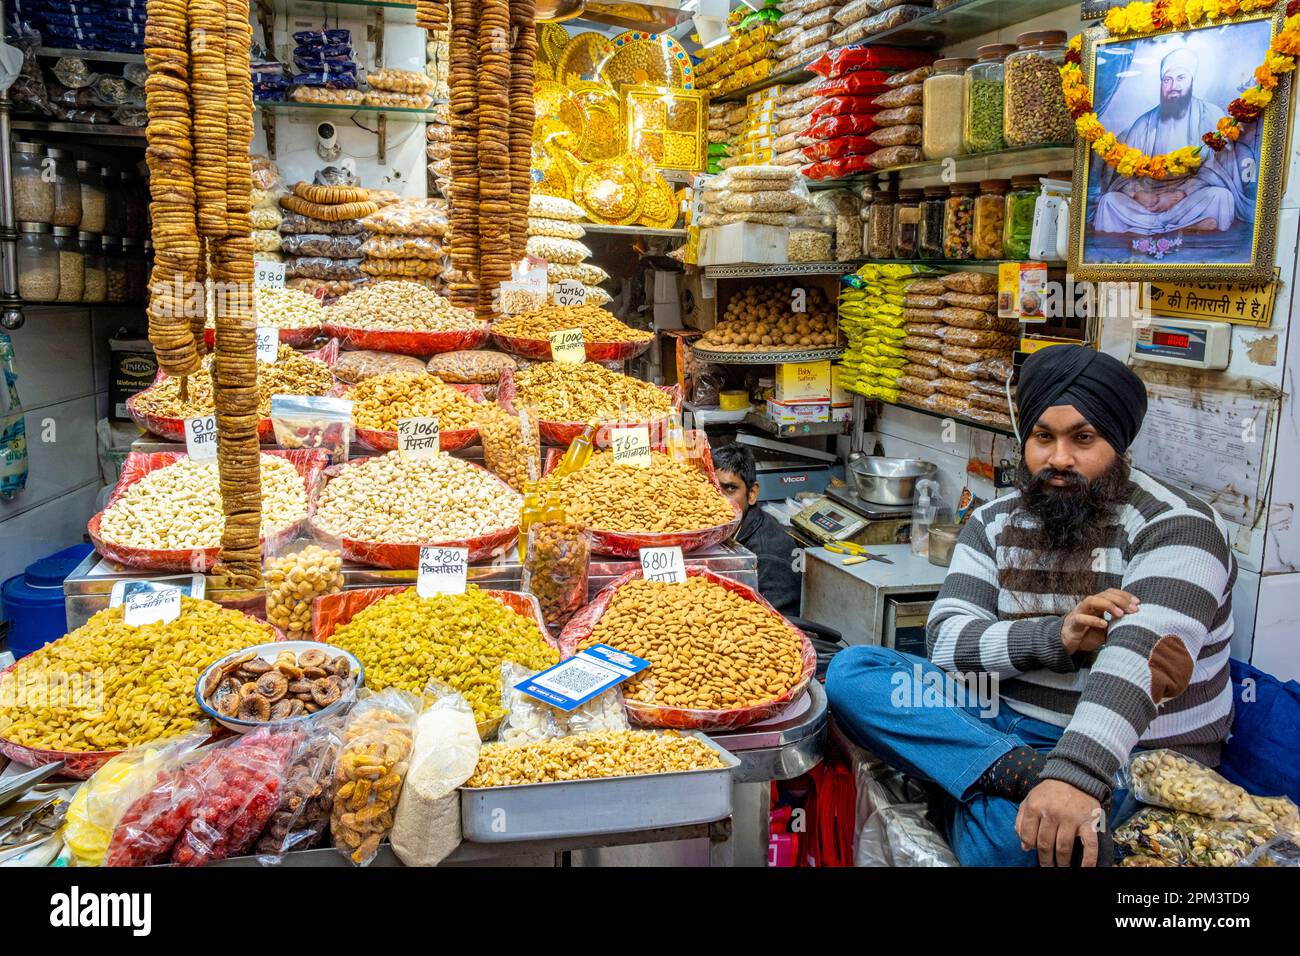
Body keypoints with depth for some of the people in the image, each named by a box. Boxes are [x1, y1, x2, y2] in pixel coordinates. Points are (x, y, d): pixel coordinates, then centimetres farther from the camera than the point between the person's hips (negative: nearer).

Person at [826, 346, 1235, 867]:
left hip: (1134, 754, -7)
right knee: (852, 671, -19)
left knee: (997, 829, -40)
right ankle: (1035, 778, -30)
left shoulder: (1175, 525, -10)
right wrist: (1056, 636, -22)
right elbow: (946, 641, -4)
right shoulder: (994, 523, 6)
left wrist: (1077, 775, -43)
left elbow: (1137, 653, -28)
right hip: (1005, 721, 7)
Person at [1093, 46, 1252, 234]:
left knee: (1220, 196, -33)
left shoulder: (1211, 115, 4)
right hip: (1149, 197, 2)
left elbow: (1218, 168, -7)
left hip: (1192, 198, -2)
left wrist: (1179, 194, -20)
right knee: (1109, 201, -25)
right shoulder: (1145, 122, 12)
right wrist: (1138, 193, -18)